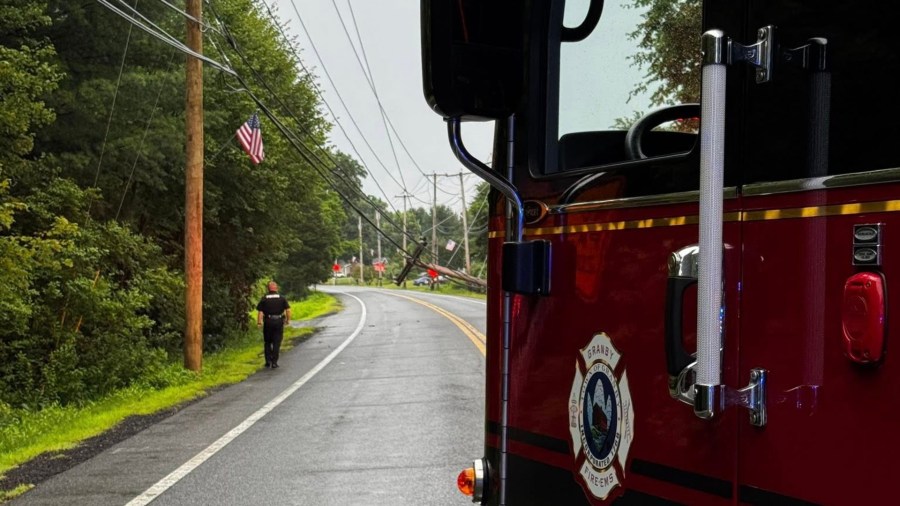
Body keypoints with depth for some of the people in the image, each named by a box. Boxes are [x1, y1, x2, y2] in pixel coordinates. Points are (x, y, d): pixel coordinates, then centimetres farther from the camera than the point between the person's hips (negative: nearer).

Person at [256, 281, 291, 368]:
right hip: (279, 322, 0)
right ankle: (274, 362, 0)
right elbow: (288, 310, -4)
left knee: (267, 342, 14)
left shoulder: (264, 299, 1)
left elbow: (260, 311, -6)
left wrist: (259, 322, -2)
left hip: (268, 322, 0)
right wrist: (288, 320, 7)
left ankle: (268, 361, 11)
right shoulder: (282, 298, 2)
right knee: (276, 343, 3)